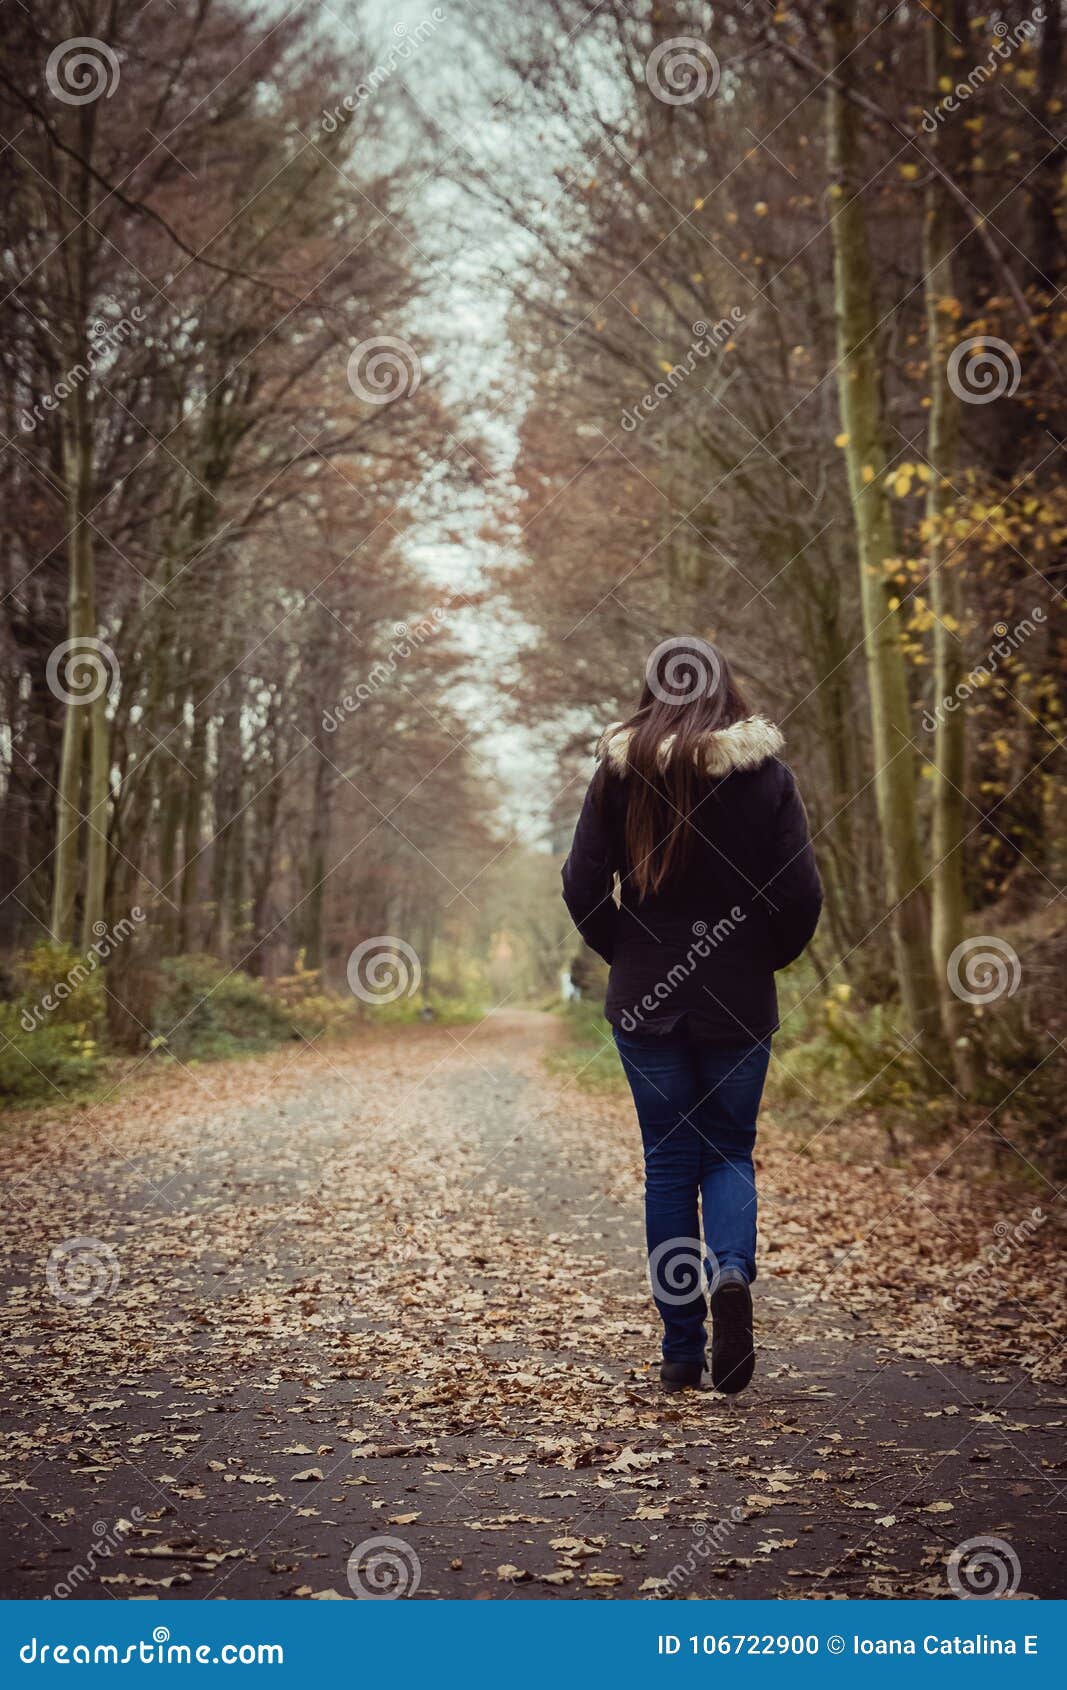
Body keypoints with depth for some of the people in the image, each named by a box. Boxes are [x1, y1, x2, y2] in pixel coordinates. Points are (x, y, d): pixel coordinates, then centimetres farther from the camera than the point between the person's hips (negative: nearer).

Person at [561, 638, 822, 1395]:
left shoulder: (619, 772, -3)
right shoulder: (766, 773, -4)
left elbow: (582, 885, -4)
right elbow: (802, 893, -6)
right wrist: (764, 956, 11)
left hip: (645, 998, 1)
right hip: (739, 999, 0)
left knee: (669, 1162, 8)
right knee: (729, 1150, 14)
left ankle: (683, 1349, 10)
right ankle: (732, 1270, -15)